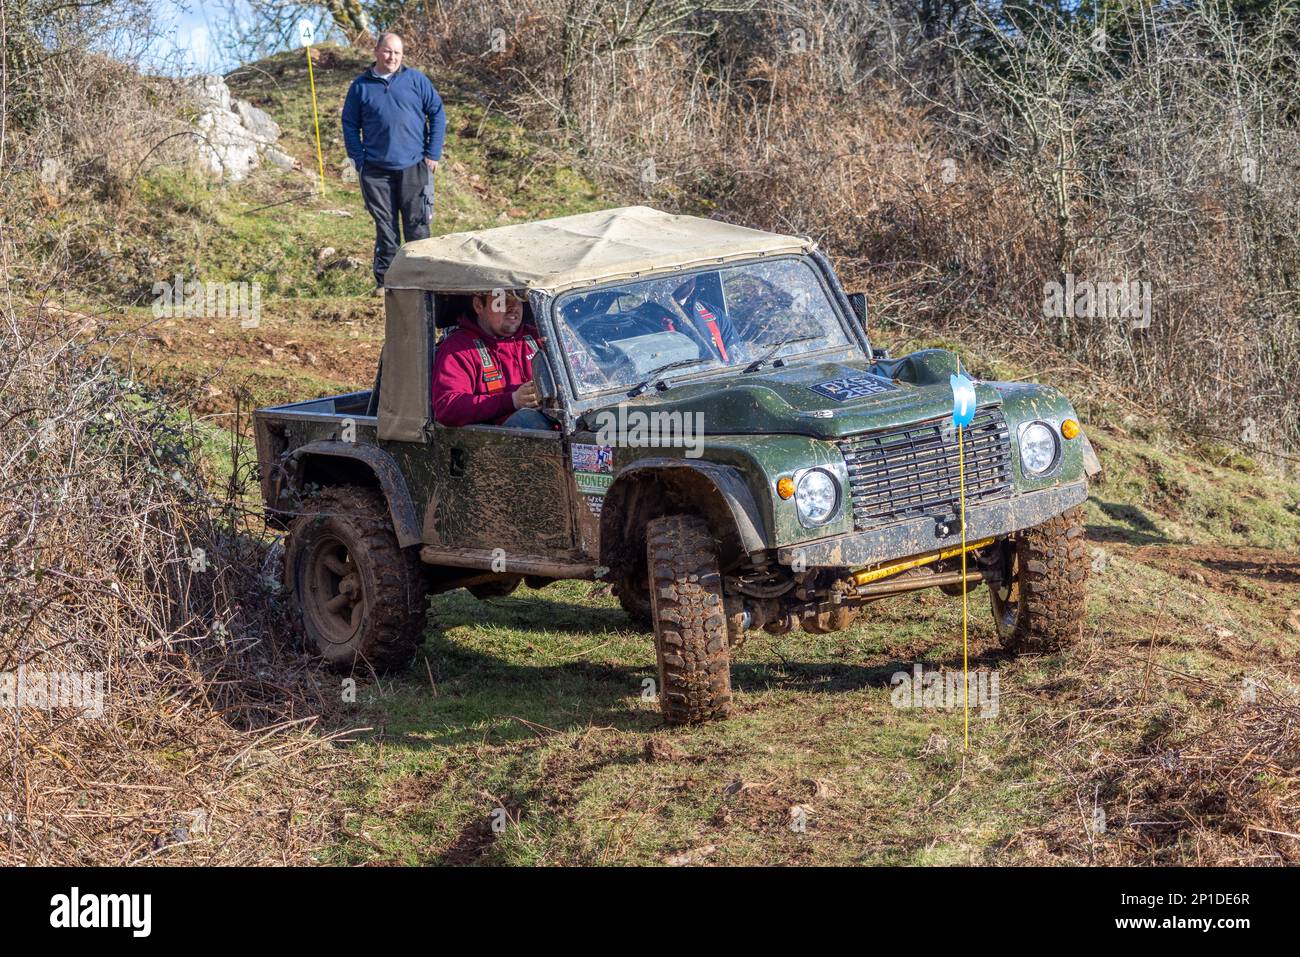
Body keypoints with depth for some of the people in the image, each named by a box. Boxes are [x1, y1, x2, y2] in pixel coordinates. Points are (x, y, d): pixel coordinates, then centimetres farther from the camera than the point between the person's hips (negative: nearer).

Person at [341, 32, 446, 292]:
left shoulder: (415, 80, 4)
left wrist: (433, 154, -1)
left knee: (417, 225, 2)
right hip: (376, 170, 1)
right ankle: (385, 280, 12)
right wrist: (359, 161, -1)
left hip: (414, 167, 0)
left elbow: (437, 113, 6)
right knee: (385, 227, 5)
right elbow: (350, 125, 9)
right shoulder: (361, 86, 5)